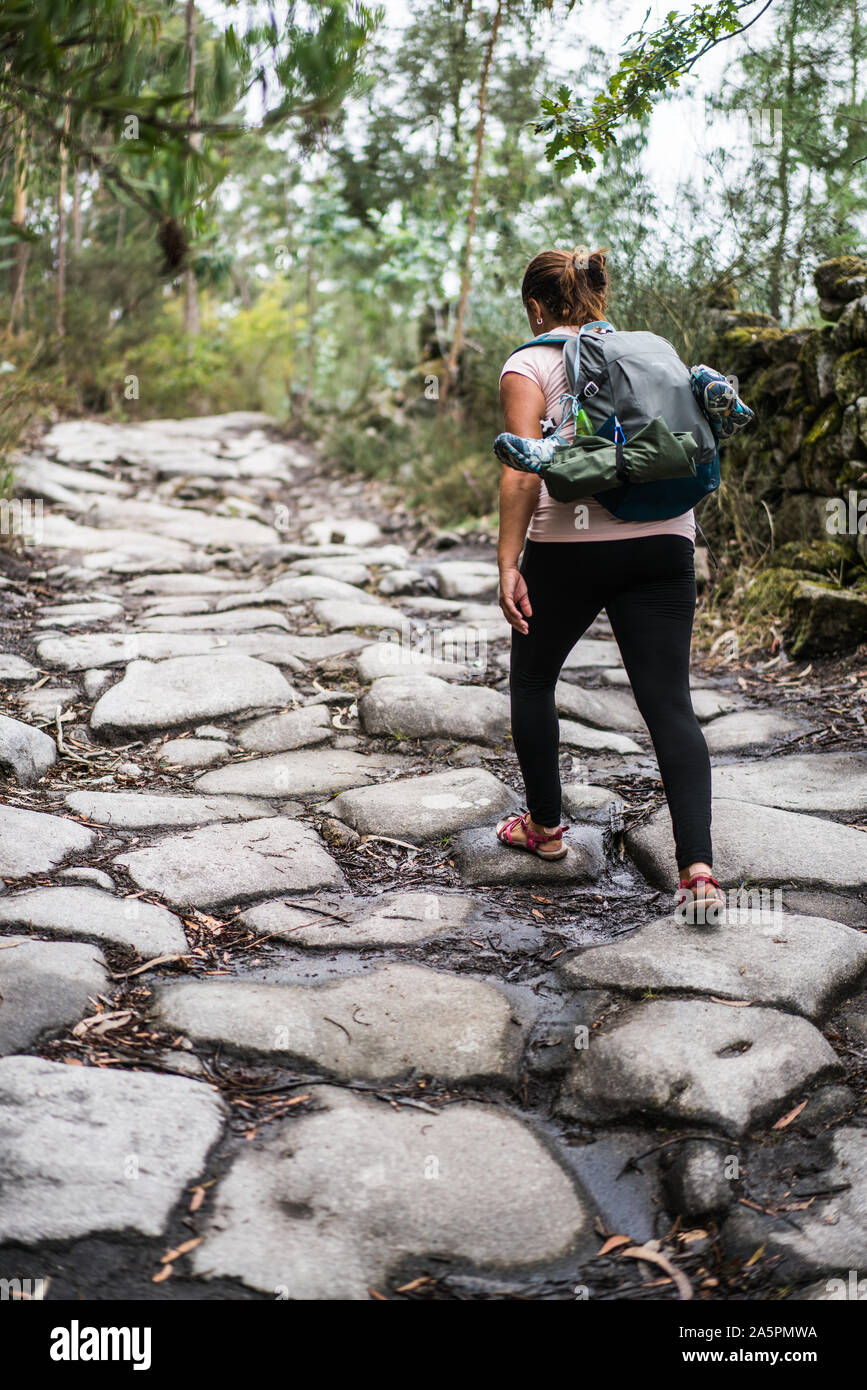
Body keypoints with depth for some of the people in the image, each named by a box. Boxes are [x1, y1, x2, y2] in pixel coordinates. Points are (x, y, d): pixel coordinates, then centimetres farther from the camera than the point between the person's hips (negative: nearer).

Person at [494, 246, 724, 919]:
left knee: (532, 680, 20)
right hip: (664, 542, 4)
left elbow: (523, 471, -11)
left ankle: (545, 826, 30)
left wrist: (508, 565, -13)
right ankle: (698, 865, -13)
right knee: (670, 704, -1)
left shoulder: (529, 366, 2)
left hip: (570, 544, -3)